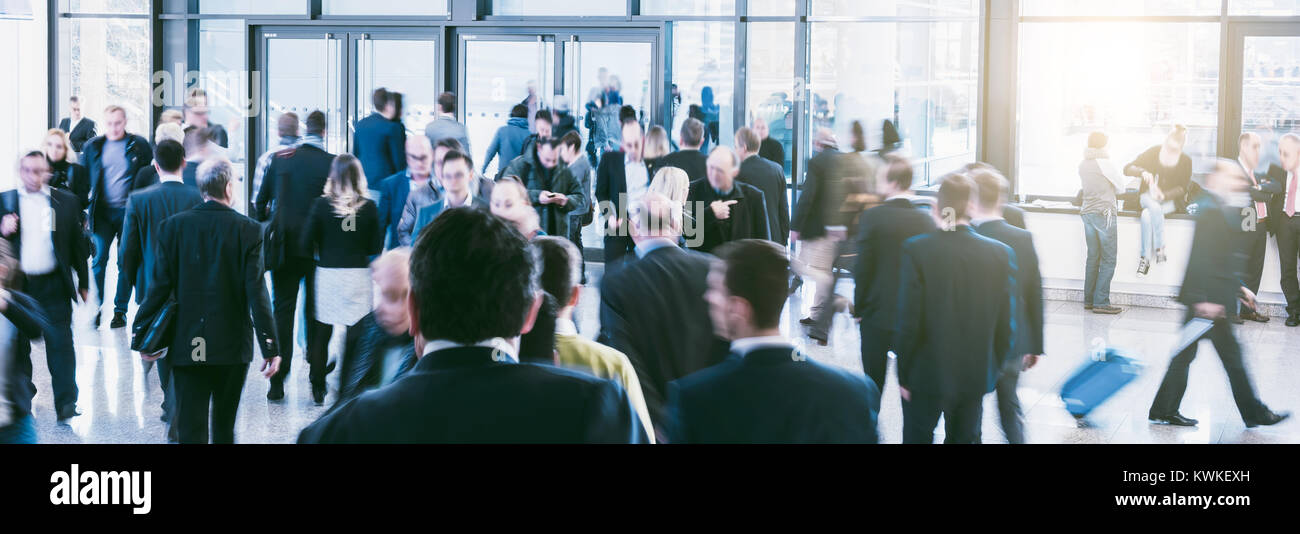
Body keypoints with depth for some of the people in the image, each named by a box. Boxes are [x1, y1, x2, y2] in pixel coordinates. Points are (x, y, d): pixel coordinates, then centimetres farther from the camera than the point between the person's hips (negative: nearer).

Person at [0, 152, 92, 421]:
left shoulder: (66, 202, 5)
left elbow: (78, 245, 10)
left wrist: (83, 282, 11)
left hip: (54, 285, -1)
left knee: (60, 343, -6)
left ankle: (66, 402, -4)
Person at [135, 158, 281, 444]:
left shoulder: (173, 226, -3)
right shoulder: (249, 230, -8)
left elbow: (159, 286, -3)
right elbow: (257, 293, -11)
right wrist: (270, 347, -7)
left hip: (186, 346, 0)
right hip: (232, 344, 0)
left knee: (190, 429, 1)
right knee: (225, 425, 18)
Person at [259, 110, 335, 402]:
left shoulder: (280, 159, 0)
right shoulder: (333, 164, -8)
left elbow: (261, 202, 7)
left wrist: (268, 236, 20)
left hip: (285, 247, 2)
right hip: (319, 250, -2)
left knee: (282, 312, 9)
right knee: (317, 314, 6)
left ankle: (277, 383, 8)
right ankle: (318, 383, 7)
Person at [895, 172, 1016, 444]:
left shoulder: (916, 250, -14)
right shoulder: (1001, 254, -7)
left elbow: (908, 322, -12)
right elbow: (1007, 326, -2)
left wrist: (904, 374, -2)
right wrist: (992, 370, 12)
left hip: (926, 375, -2)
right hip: (976, 378, 2)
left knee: (917, 438, 13)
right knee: (963, 439, 15)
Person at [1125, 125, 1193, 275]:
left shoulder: (1185, 161, 0)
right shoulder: (1154, 153, 0)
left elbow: (1184, 188, -3)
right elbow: (1127, 168, -3)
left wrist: (1164, 195, -21)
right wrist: (1143, 172, -25)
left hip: (1171, 200, -1)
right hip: (1148, 196, 1)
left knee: (1147, 215, -34)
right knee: (1155, 207, -37)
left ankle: (1146, 257, -34)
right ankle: (1159, 248, -38)